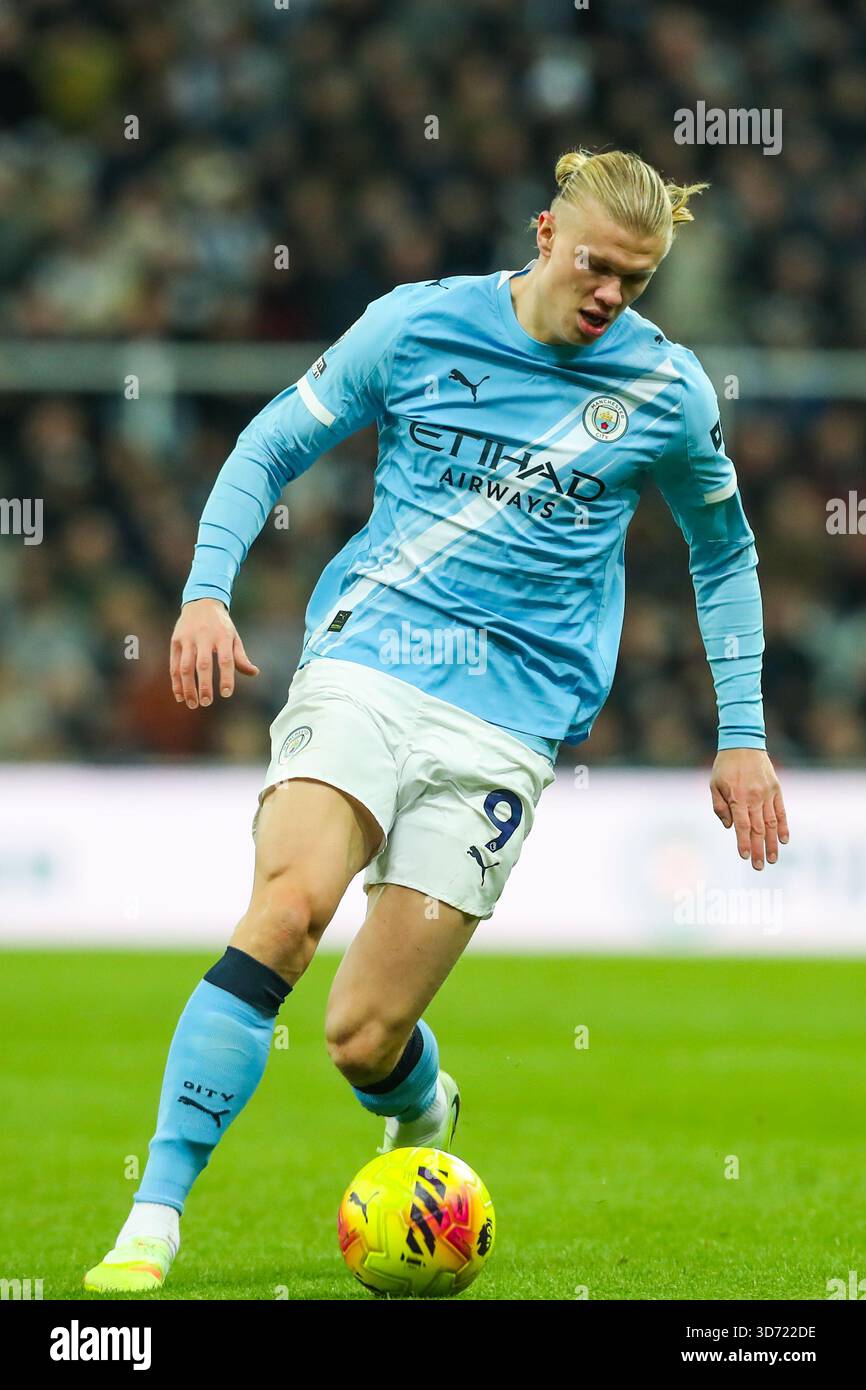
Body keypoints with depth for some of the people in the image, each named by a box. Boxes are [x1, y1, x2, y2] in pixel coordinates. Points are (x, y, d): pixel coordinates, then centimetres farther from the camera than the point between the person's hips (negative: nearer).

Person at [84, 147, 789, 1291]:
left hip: (510, 714, 0)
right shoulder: (419, 325, 1)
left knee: (364, 1038, -7)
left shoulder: (667, 390, 4)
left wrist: (743, 737, 18)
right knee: (285, 910, -28)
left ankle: (423, 1113, 32)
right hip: (365, 660, 0)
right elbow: (272, 447, 11)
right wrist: (208, 590, -4)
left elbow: (723, 551, 20)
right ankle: (153, 1222, -25)